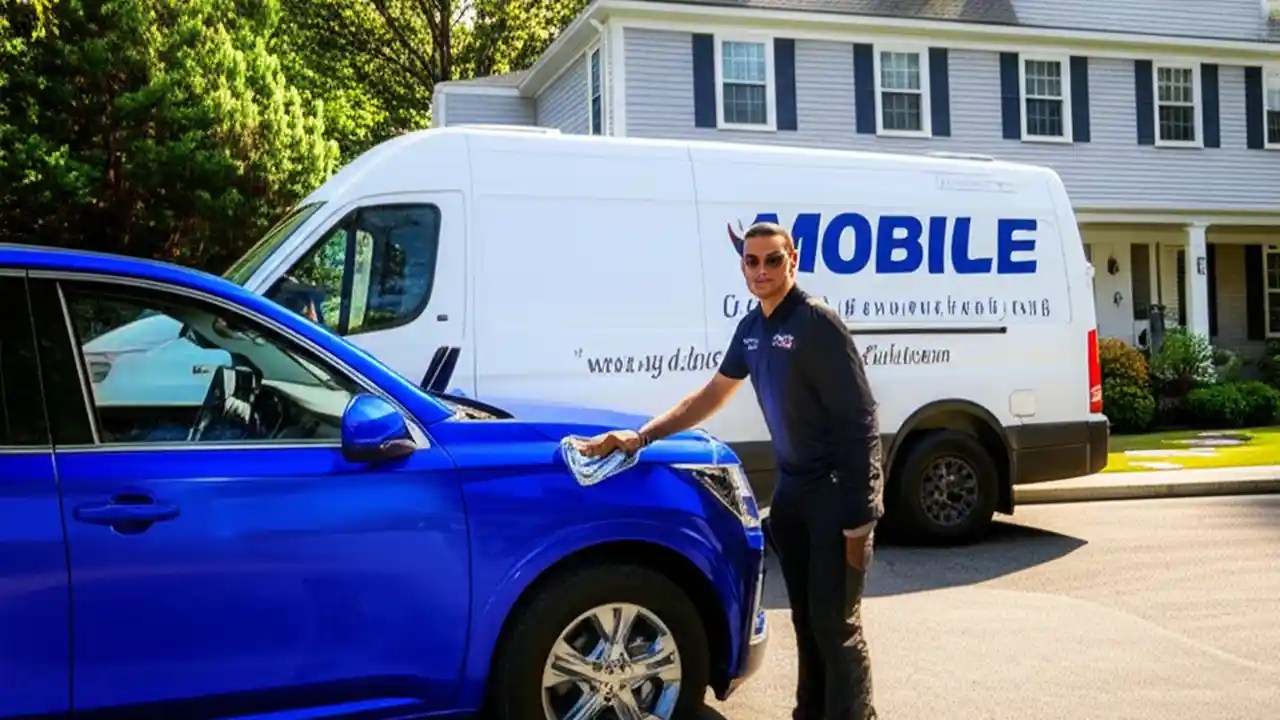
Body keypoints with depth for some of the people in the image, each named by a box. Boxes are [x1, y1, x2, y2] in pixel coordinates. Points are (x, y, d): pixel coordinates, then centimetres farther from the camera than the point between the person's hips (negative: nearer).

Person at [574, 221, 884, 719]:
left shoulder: (817, 323, -18)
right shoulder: (751, 327, 6)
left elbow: (861, 422, -19)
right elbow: (713, 394, 18)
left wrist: (857, 515, -22)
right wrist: (641, 437, 11)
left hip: (838, 491, -8)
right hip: (792, 489, 8)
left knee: (836, 625, -4)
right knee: (806, 618, 16)